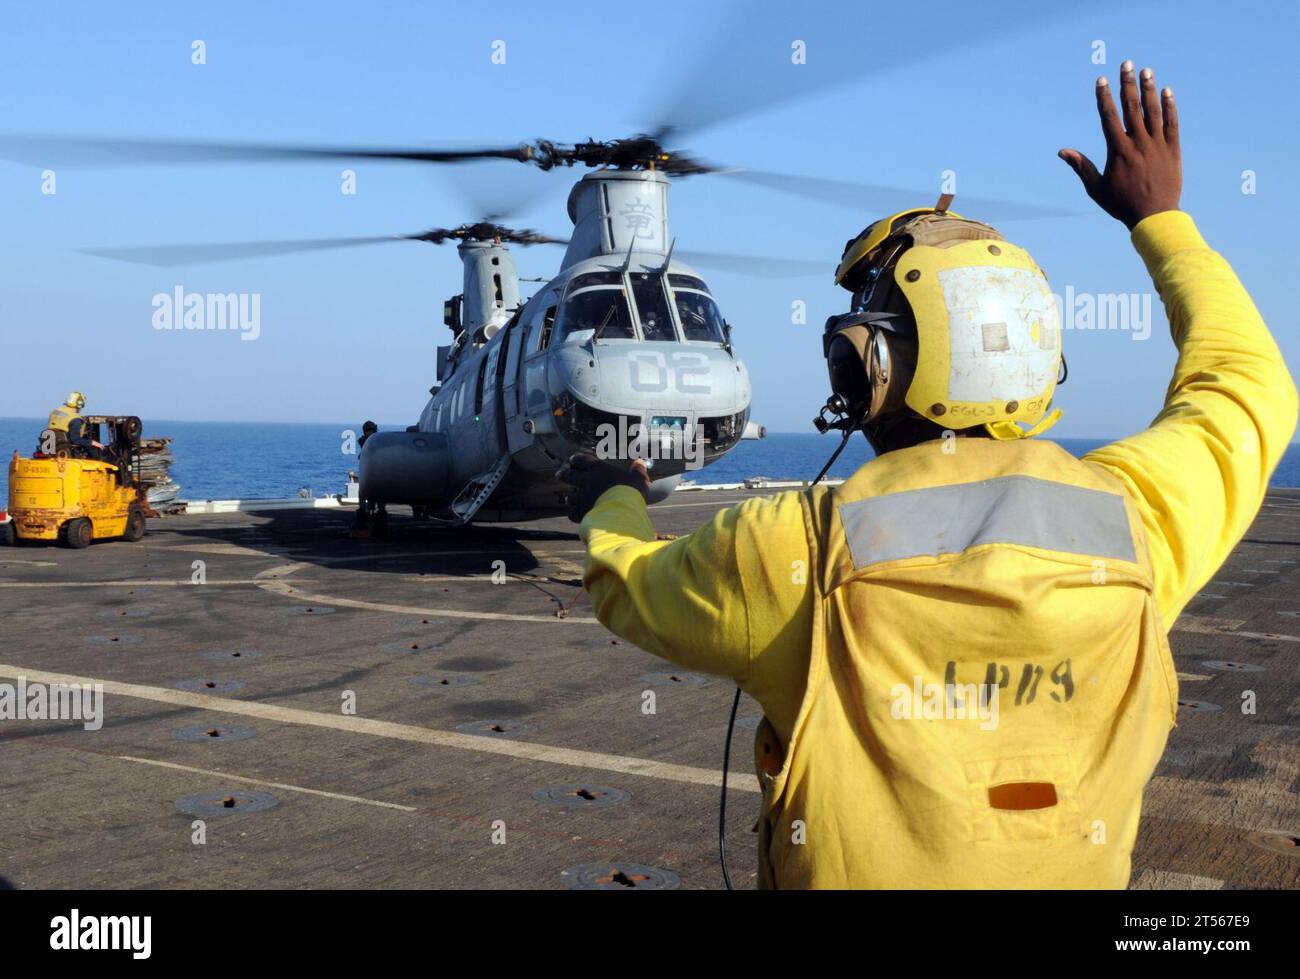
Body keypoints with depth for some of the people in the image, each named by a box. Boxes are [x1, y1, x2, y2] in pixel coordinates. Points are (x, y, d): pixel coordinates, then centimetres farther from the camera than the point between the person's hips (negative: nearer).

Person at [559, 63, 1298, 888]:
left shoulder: (794, 552, -21)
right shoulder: (1130, 521, -13)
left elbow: (631, 587, 0)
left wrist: (614, 504, 22)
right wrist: (1162, 217, 18)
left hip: (843, 873, -2)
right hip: (1073, 870, 3)